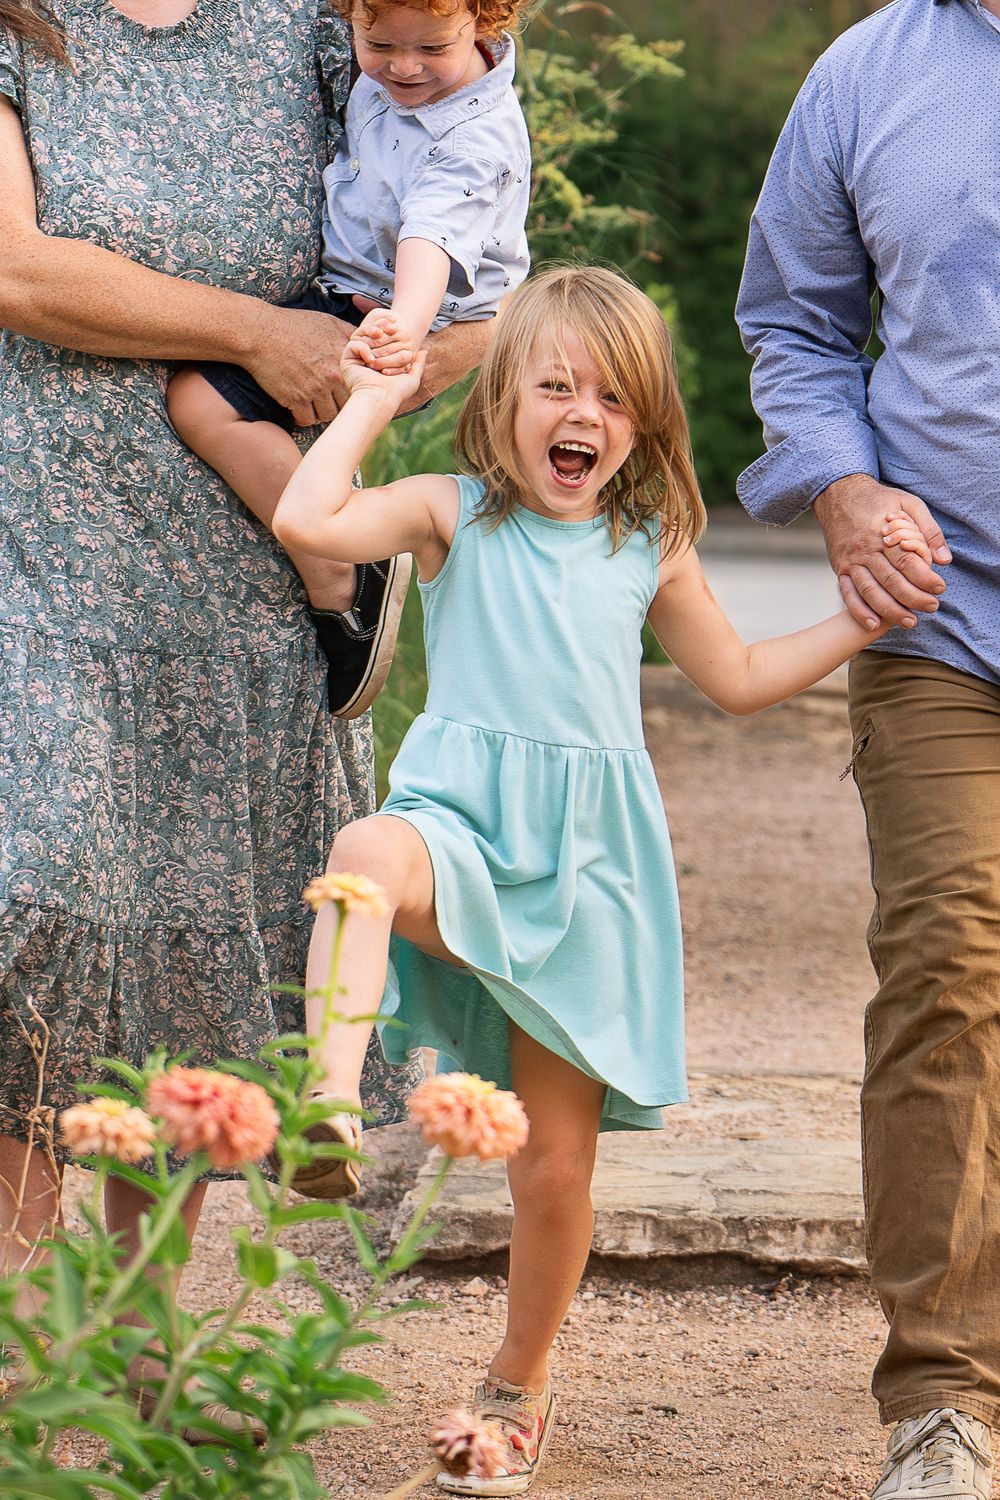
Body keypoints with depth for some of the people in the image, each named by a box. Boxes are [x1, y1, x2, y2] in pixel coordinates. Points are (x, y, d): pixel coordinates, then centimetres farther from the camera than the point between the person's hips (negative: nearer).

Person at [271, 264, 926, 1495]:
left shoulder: (651, 549, 12)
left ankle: (519, 1385, 23)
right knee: (368, 851, -42)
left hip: (590, 861, 3)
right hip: (463, 822, -2)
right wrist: (371, 405, -4)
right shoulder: (453, 514, 3)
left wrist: (865, 616, 17)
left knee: (556, 1161, 3)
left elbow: (736, 679, 24)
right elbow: (305, 521, -13)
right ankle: (328, 1099, -55)